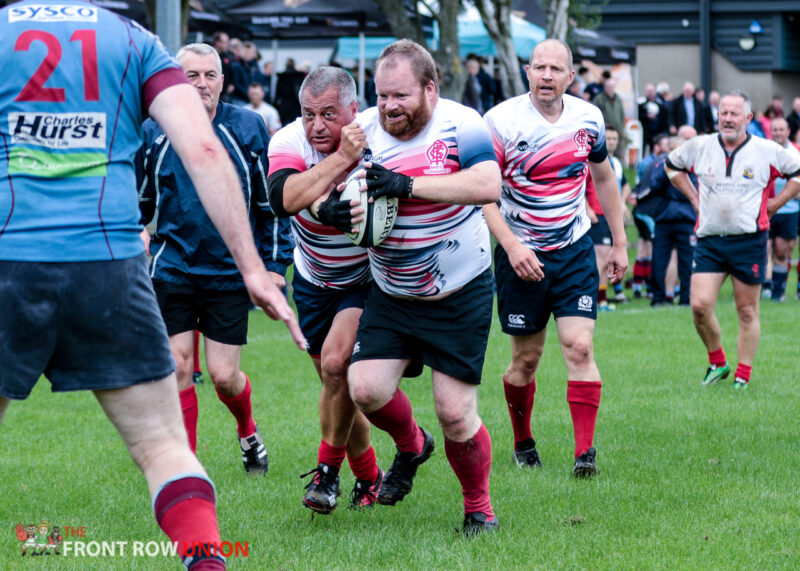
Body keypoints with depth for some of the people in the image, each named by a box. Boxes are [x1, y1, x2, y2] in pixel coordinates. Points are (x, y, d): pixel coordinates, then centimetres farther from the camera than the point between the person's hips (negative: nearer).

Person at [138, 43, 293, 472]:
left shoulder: (248, 129, -4)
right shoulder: (154, 133, -1)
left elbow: (273, 202, 2)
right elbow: (139, 203, 13)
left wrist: (275, 265, 0)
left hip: (231, 272, -1)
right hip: (172, 270, 1)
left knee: (224, 375, -1)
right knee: (178, 368, -3)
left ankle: (248, 432, 32)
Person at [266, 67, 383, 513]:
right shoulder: (290, 141, -20)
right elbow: (284, 198, -39)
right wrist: (340, 159, -46)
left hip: (368, 279, -4)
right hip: (314, 279, 4)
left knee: (336, 362, -23)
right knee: (337, 385, 10)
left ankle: (329, 471, -5)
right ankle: (368, 478, 30)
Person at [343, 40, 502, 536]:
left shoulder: (460, 124, -16)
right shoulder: (365, 129, -2)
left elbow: (489, 185, -30)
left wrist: (410, 184, -35)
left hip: (460, 296, -4)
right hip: (391, 297, 4)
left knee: (455, 413, -7)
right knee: (366, 389, -11)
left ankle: (479, 508, 17)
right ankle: (411, 446, 24)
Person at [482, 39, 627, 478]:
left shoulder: (588, 119, 0)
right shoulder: (501, 121, -13)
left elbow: (603, 178, 16)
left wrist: (619, 243, 15)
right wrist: (511, 245, -23)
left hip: (574, 251, 2)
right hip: (521, 254, -2)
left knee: (579, 347, -11)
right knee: (526, 358, 5)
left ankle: (586, 452, -10)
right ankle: (523, 443, 26)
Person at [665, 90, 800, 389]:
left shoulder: (768, 151, -3)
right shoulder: (699, 147, 3)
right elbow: (672, 165, 22)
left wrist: (775, 203, 3)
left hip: (749, 240, -2)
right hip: (709, 240, 2)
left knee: (747, 312, 3)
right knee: (700, 306, -9)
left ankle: (743, 375, 13)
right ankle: (717, 362, 13)